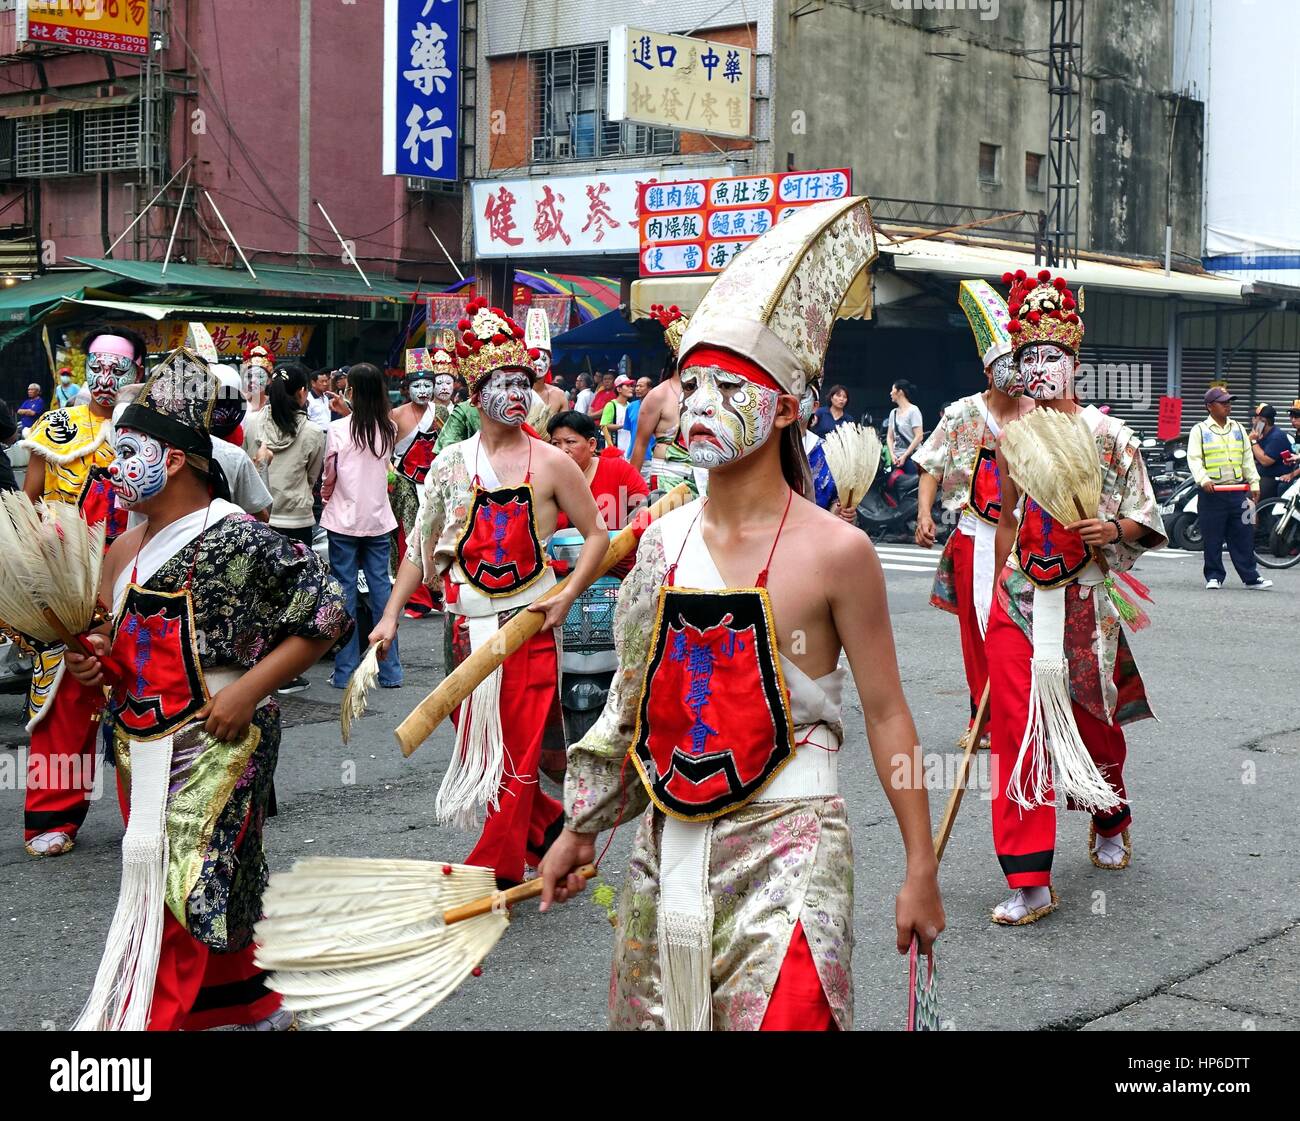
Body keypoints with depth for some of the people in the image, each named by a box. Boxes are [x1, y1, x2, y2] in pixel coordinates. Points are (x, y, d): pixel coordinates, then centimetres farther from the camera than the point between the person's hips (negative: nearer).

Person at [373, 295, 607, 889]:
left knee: (518, 747, -4)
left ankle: (497, 868, 5)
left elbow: (597, 535, 4)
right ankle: (546, 826, 31)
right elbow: (422, 546, 11)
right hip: (466, 625, 3)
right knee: (476, 743, 9)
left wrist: (567, 595, -10)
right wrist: (390, 616, 5)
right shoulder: (451, 463, 6)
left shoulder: (550, 462, -1)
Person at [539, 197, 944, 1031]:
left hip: (784, 852, -5)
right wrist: (581, 829, 16)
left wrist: (922, 870, -5)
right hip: (666, 851, 5)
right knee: (653, 1020, 15)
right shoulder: (664, 541, 4)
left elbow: (887, 714, -6)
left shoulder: (833, 550, -10)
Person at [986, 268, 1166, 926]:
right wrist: (1003, 585, 11)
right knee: (1017, 731, -6)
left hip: (1085, 600, -1)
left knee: (1096, 723, 14)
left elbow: (1147, 522, 1)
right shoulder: (1011, 436, 6)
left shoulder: (1108, 437, -2)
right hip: (1019, 601, 2)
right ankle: (1029, 883, -4)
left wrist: (1114, 530, -19)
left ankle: (1110, 824, 44)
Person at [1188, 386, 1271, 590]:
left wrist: (1254, 483, 10)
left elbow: (1247, 458, 17)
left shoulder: (1238, 428, 16)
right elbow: (1194, 459, -6)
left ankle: (1250, 577, 8)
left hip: (1238, 489, 4)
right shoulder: (1199, 430, 2)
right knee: (1212, 538, 1)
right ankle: (1214, 576, 11)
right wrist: (1203, 480, -21)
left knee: (1243, 536, 3)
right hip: (1212, 492, -4)